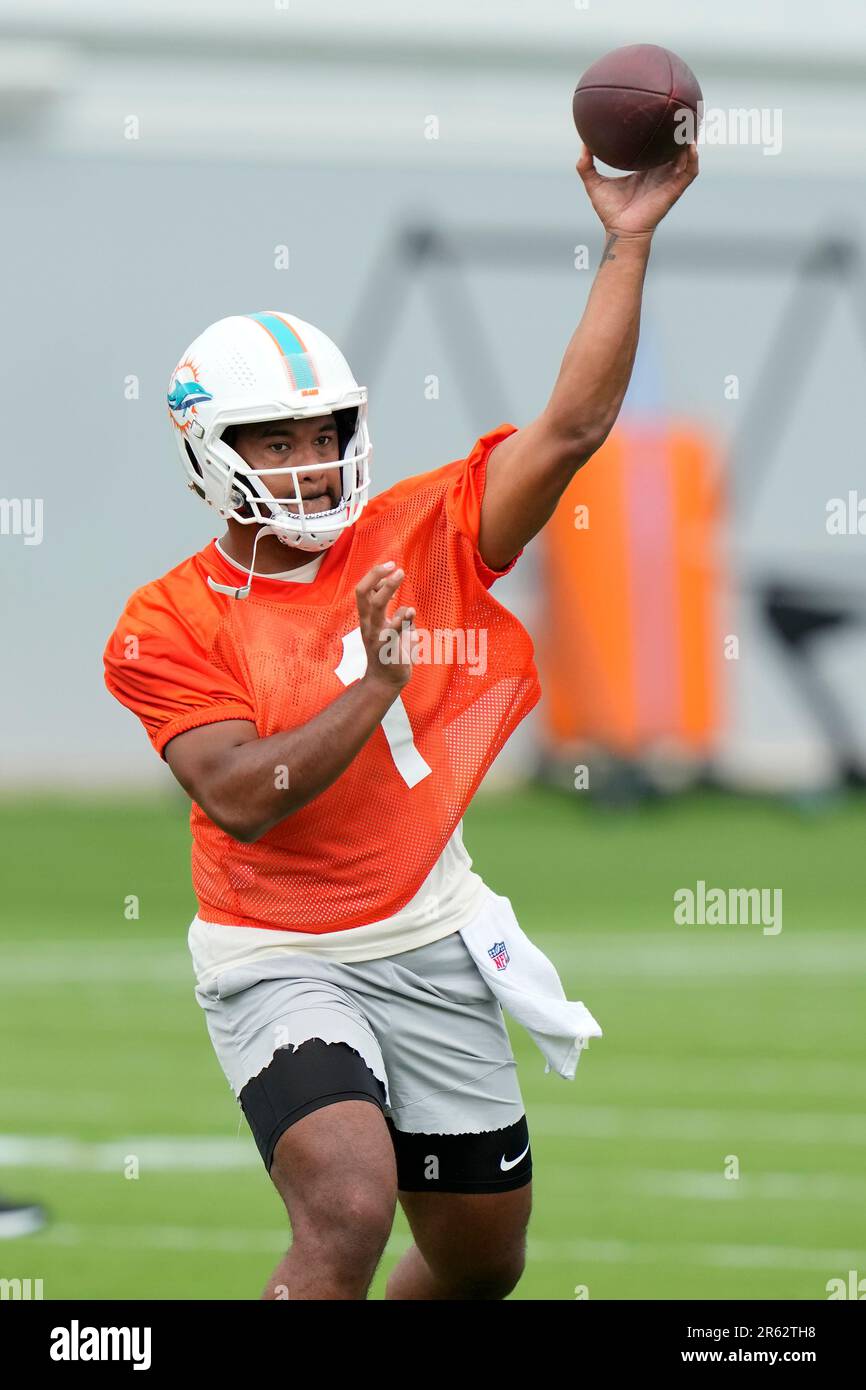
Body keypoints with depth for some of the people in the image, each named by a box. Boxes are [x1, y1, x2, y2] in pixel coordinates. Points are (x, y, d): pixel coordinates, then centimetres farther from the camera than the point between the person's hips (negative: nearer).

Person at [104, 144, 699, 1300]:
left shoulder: (419, 539, -1)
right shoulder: (173, 625, -9)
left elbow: (571, 429, -7)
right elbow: (241, 798, -20)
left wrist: (627, 243, -13)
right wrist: (376, 685, -26)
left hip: (432, 946, 5)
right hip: (281, 961, -5)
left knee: (482, 1259, 13)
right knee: (348, 1214, -27)